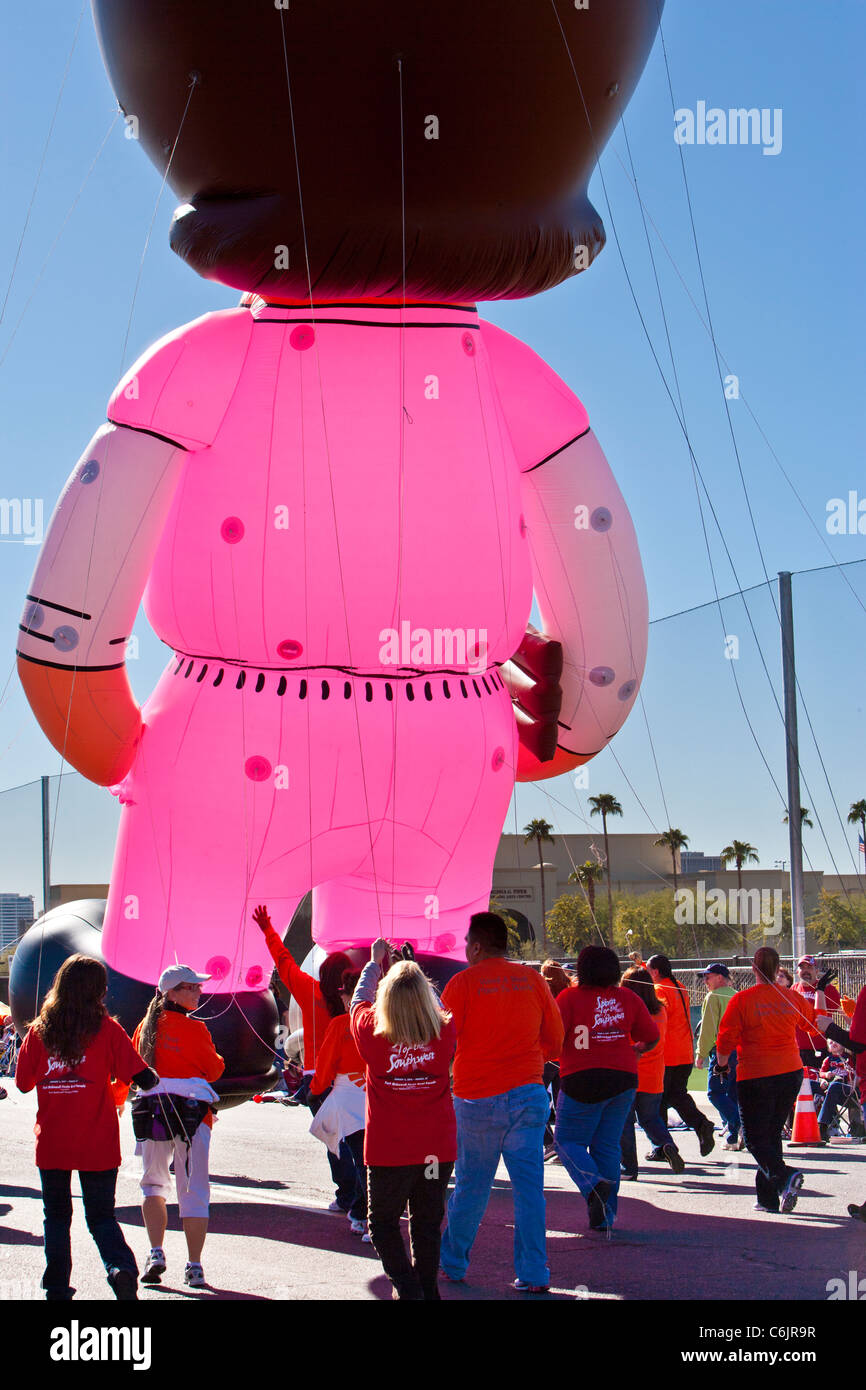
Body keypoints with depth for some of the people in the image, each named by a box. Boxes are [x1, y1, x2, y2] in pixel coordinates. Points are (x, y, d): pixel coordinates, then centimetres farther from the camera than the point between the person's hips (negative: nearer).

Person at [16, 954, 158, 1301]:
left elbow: (23, 1082, 7)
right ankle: (121, 1268, -19)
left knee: (56, 1215, 15)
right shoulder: (106, 1029, -6)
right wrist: (153, 1078, 13)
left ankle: (57, 1288, 11)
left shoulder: (40, 1029, 0)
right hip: (96, 1143, -1)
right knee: (101, 1216, 6)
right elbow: (141, 1077, -9)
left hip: (51, 1142, 1)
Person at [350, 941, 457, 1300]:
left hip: (388, 1151, -2)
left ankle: (408, 1289, -1)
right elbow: (438, 1006, 14)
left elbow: (359, 1000, 8)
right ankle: (427, 1290, 19)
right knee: (427, 1223, 15)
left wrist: (375, 962, 23)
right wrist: (413, 973, 25)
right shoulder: (445, 1031, -11)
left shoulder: (373, 1033, -14)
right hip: (438, 1147, 2)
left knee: (383, 1223, 11)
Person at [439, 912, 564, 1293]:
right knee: (529, 1186, 4)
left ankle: (452, 1263, 23)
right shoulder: (531, 979, 4)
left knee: (471, 1186, 10)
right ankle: (534, 1273, 2)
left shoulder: (462, 983, -6)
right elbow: (554, 1040, 10)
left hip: (477, 1098, -2)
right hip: (528, 1092, 2)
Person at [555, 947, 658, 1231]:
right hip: (623, 1080, 4)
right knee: (608, 1146, 12)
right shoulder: (628, 999, 4)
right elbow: (651, 1037, 8)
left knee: (568, 1140, 8)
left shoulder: (570, 997, -7)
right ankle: (604, 1216, 11)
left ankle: (592, 1183, -20)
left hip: (582, 1080, -4)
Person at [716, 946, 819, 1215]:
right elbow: (815, 1019, 23)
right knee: (772, 1134, 17)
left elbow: (726, 1040, -8)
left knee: (755, 1138, 2)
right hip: (791, 1072, 5)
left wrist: (721, 1064, 11)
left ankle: (784, 1176, -25)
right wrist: (820, 991, 40)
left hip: (755, 1076, -5)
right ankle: (768, 1198, 15)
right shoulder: (792, 998, 3)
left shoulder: (742, 1000, -11)